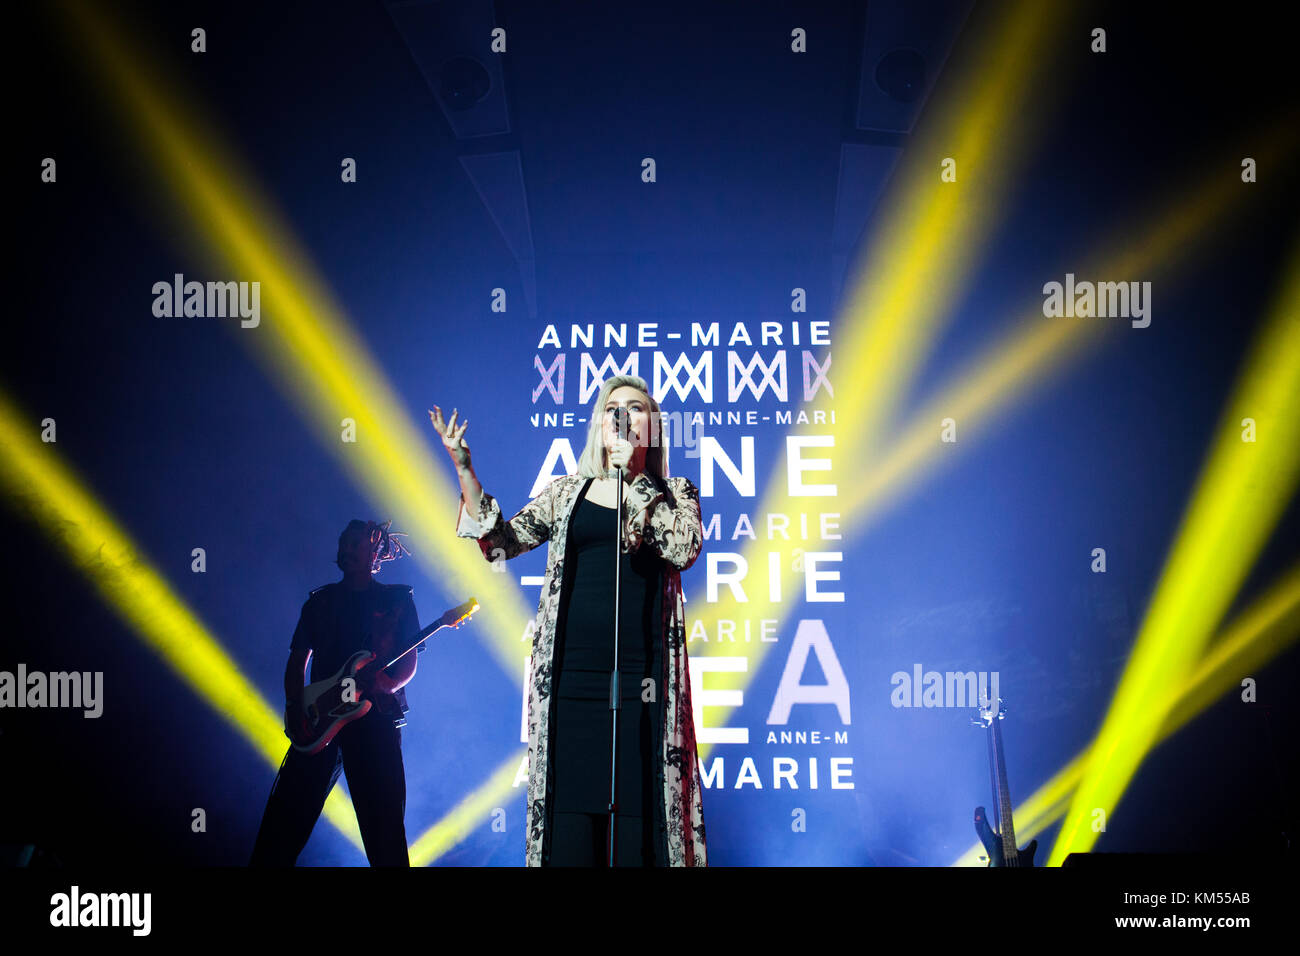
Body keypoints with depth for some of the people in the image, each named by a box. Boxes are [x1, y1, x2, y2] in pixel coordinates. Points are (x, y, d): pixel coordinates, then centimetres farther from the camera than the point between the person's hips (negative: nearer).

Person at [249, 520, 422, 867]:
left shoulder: (397, 599, 10)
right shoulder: (320, 600, 16)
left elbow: (410, 661, 5)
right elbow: (297, 660, 14)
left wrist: (386, 685, -17)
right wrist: (294, 706, -2)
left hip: (376, 718, -2)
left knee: (383, 821, -4)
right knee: (287, 813, -4)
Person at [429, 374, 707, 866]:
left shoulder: (674, 494, 11)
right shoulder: (566, 492, 15)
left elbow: (684, 548, -8)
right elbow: (503, 541, 9)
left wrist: (632, 479, -6)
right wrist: (463, 467, 1)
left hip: (643, 671, -1)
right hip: (572, 671, 1)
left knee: (640, 805, -5)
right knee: (568, 807, -2)